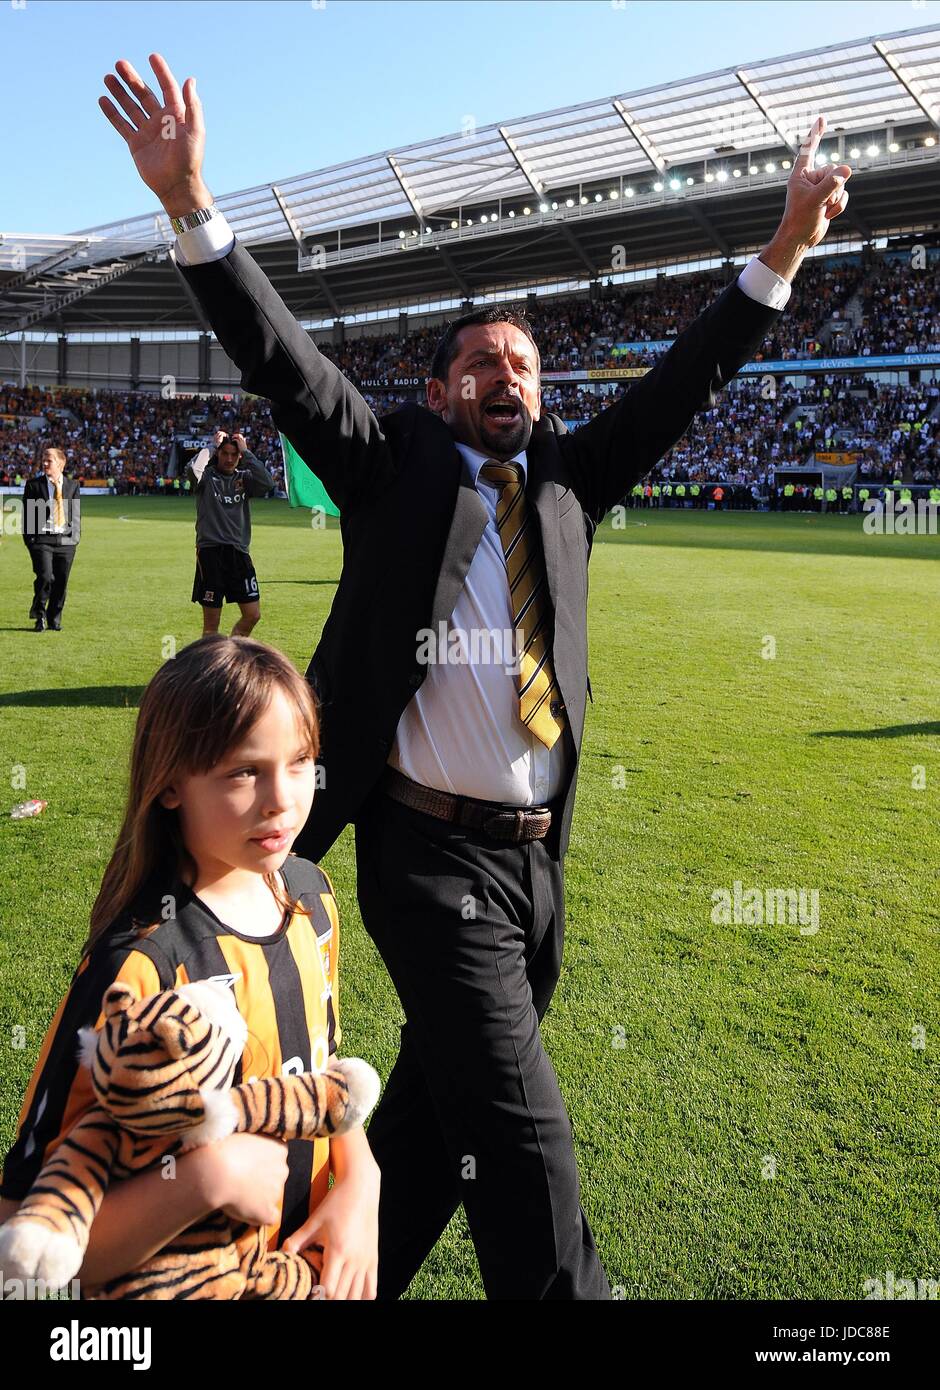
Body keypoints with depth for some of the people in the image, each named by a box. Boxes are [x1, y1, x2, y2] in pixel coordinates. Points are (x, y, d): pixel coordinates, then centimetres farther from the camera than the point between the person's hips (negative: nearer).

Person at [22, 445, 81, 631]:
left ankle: (54, 619, 20)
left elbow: (76, 515, 12)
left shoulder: (72, 486, 10)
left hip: (66, 541, 2)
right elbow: (27, 514, 5)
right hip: (41, 539, -2)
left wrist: (75, 537, 2)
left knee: (61, 582, 4)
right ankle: (39, 615, 5)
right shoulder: (33, 484, 5)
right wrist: (29, 539, -3)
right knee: (45, 577, -17)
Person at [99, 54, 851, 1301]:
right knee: (525, 1138, -6)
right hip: (430, 855, -5)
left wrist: (785, 250, 3)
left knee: (438, 1108, 19)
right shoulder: (395, 472, 2)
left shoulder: (566, 484, 12)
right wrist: (192, 207, -18)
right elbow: (283, 362, -7)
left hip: (537, 859, 5)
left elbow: (681, 385, 9)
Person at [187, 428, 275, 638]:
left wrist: (246, 452, -8)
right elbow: (192, 469, -22)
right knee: (211, 622, 0)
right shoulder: (207, 476, 1)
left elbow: (267, 483, -10)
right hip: (210, 551, -4)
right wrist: (211, 445, -11)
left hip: (239, 552, 4)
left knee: (253, 614, 5)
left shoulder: (244, 478, 11)